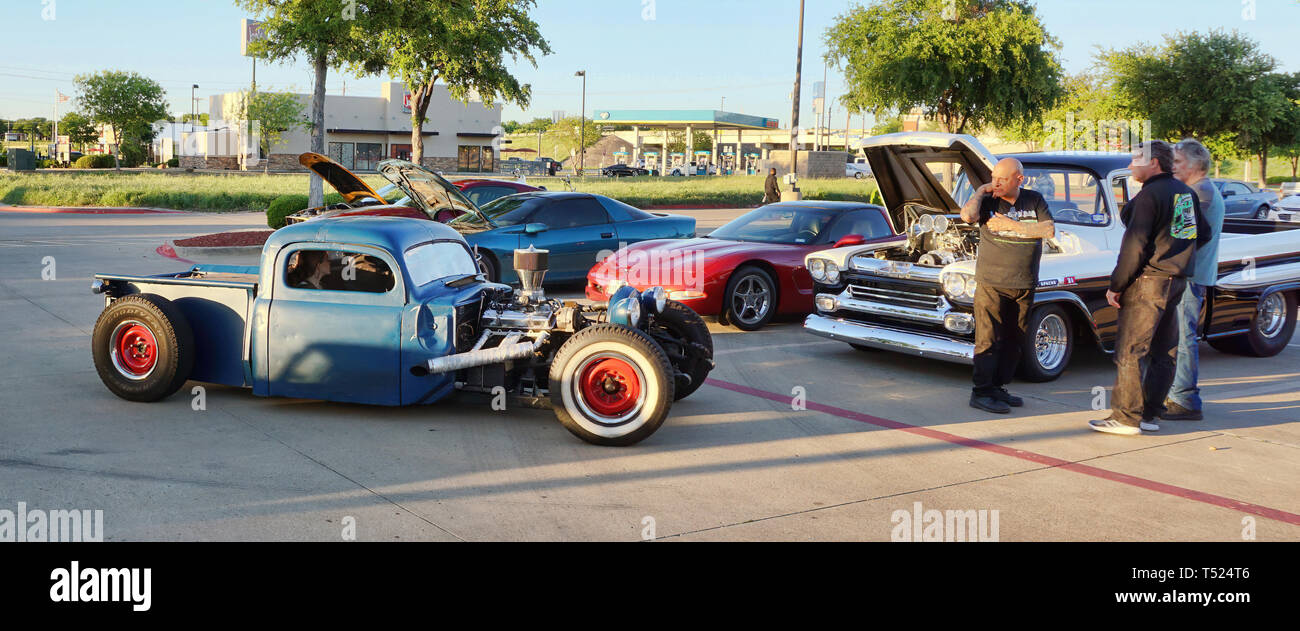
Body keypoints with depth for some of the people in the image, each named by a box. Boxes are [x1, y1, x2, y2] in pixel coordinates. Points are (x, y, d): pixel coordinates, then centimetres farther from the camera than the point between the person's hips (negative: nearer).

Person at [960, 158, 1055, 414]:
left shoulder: (1035, 200, 7)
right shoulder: (988, 201, -1)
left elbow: (1049, 230, -6)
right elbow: (967, 215, -21)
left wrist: (1011, 225, -10)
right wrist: (980, 191, -9)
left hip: (1024, 285, 4)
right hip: (991, 284, -4)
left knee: (1013, 341, 10)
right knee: (989, 340, -5)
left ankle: (997, 387, 20)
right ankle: (980, 393, 0)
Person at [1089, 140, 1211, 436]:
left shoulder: (1150, 194, -14)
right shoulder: (1186, 193, 12)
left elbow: (1135, 245, -18)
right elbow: (1204, 234, 21)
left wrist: (1117, 285, -12)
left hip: (1149, 281, -9)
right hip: (1177, 282, 9)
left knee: (1130, 350, -5)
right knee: (1164, 352, 11)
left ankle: (1127, 418, -4)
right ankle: (1150, 414, 17)